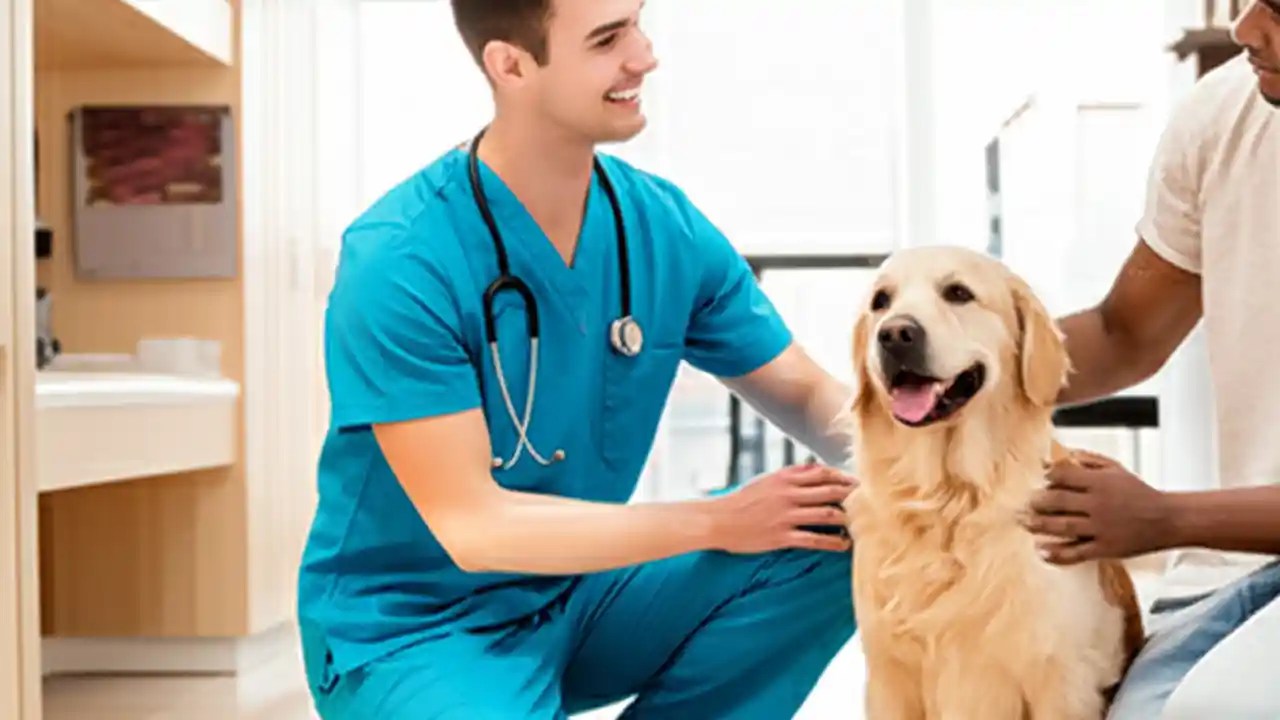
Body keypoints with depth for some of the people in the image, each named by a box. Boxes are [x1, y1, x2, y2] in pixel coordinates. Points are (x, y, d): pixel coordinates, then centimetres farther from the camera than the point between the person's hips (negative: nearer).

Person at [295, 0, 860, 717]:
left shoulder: (667, 227, -6)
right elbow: (472, 526, -23)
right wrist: (717, 522, -23)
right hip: (407, 627, -5)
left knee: (837, 537, -13)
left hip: (578, 596, 6)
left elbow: (808, 397, 4)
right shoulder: (399, 261, -23)